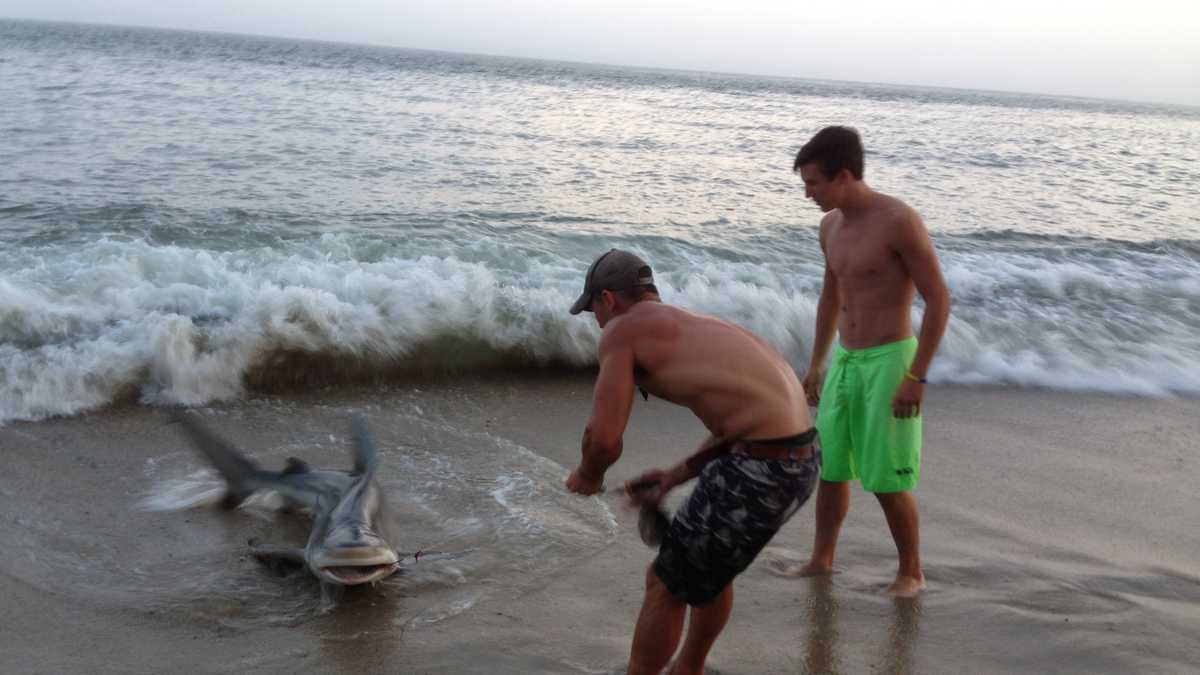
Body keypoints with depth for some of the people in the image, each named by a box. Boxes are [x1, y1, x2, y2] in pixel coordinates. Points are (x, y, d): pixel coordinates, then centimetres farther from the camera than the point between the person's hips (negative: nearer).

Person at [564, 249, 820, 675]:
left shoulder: (622, 330, -2)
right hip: (802, 457, 9)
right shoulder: (692, 324, 23)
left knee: (667, 584, 10)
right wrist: (676, 476, 23)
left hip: (762, 467, -9)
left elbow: (605, 438, -11)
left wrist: (586, 476, 10)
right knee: (710, 564, 30)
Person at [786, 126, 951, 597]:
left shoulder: (899, 221, -17)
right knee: (830, 465, 13)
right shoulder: (831, 226, 7)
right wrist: (817, 363, 20)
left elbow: (939, 300, -16)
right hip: (845, 361, 7)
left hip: (889, 361, -7)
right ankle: (822, 558, 28)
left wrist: (917, 376, -19)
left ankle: (911, 572, 15)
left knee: (888, 481, -3)